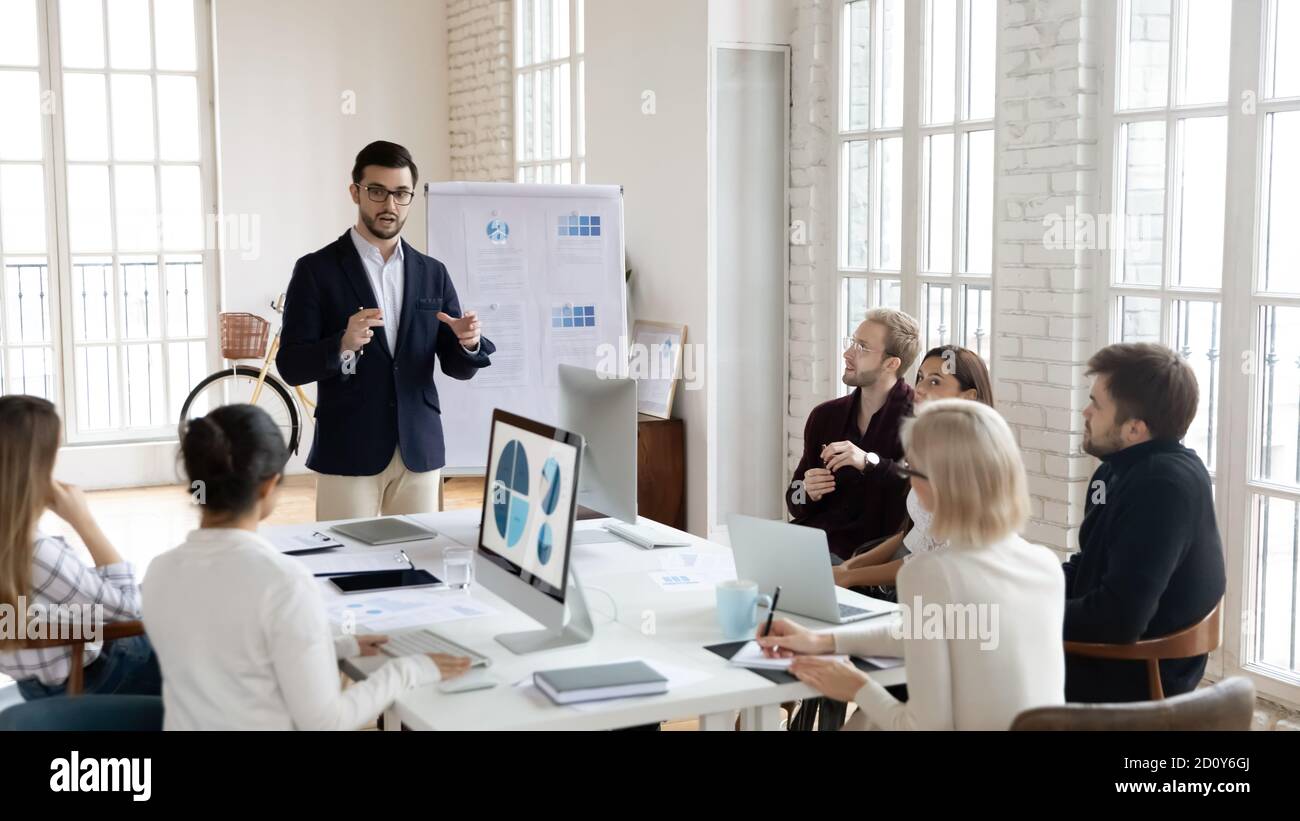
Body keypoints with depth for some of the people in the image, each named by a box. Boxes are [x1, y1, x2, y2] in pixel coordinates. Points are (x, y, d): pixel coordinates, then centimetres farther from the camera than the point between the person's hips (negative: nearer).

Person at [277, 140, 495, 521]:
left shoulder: (432, 273, 9)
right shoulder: (317, 270, -2)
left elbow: (457, 367, 8)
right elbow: (291, 366, -7)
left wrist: (468, 342, -15)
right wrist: (344, 344, -26)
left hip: (420, 451, 3)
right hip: (348, 453, -3)